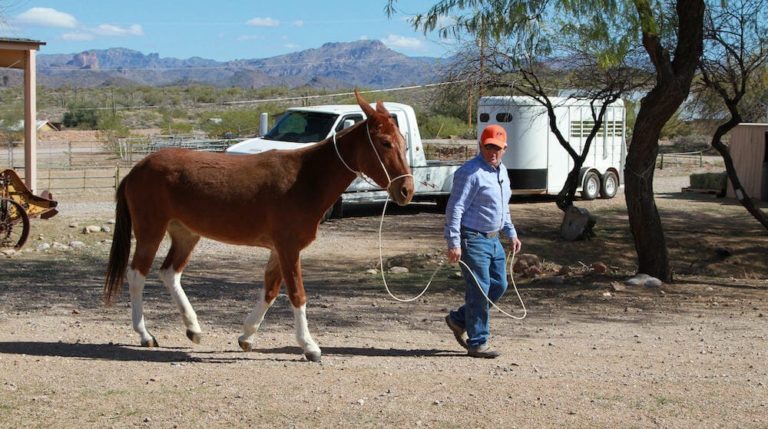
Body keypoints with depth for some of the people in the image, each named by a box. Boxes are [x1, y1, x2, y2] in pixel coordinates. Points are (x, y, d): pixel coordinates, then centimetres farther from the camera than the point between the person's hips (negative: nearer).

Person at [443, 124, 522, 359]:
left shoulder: (502, 171, 13)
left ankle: (458, 319, 27)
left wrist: (511, 233, 22)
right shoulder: (470, 172, -16)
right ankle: (477, 343, 3)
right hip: (473, 240, -9)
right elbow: (455, 208, -19)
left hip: (493, 239, 9)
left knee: (499, 285, 13)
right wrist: (453, 243, -23)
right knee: (480, 290, -5)